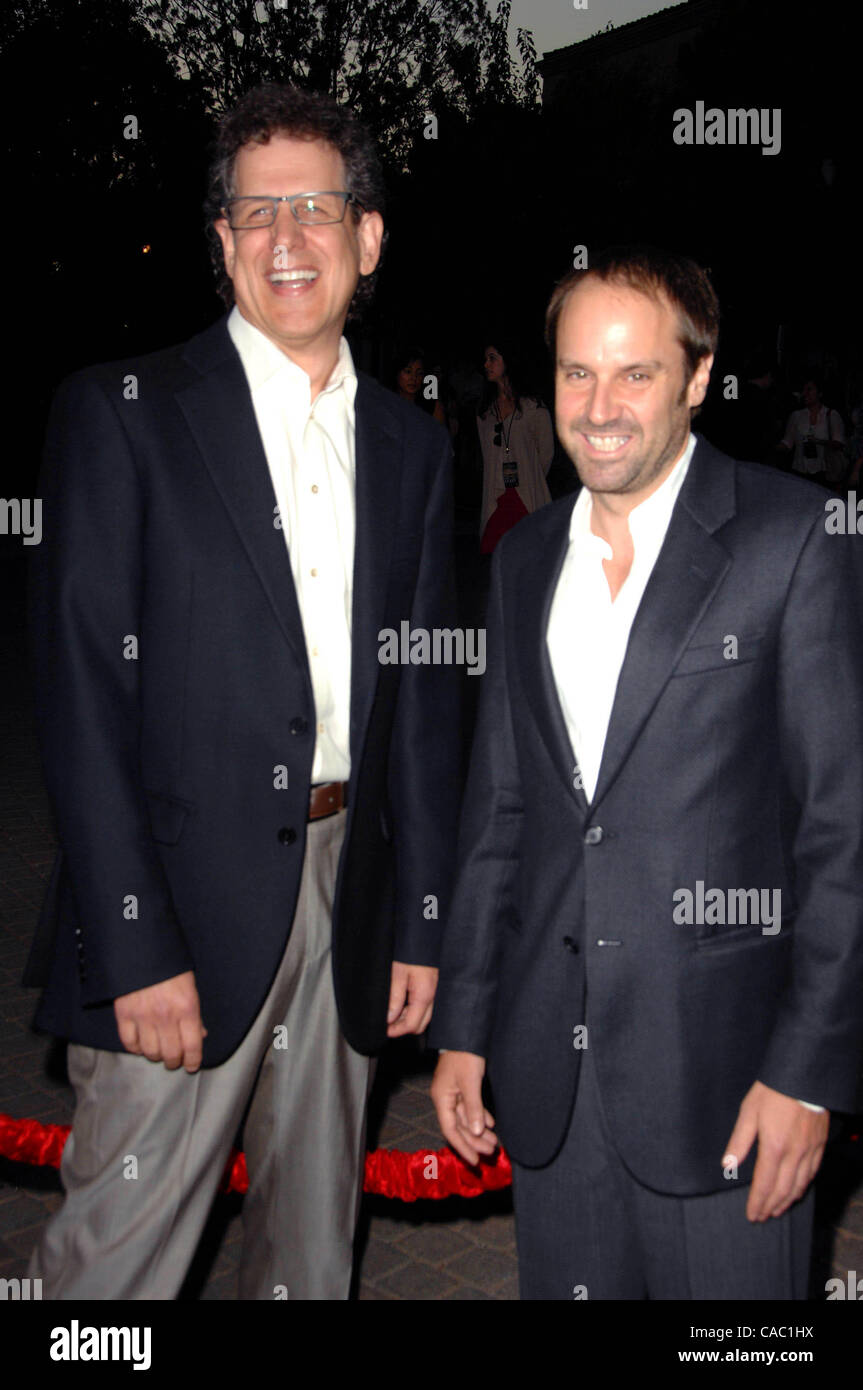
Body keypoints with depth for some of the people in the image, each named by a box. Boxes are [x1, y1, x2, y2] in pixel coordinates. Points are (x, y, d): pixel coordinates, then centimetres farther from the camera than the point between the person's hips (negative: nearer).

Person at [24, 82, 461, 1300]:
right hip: (184, 902, -4)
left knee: (316, 1244, 18)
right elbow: (81, 694, -9)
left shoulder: (412, 447, 10)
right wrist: (135, 948, -14)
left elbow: (424, 699, 12)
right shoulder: (121, 414, -4)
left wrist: (421, 922, 8)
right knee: (121, 1247, 3)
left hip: (348, 893, 5)